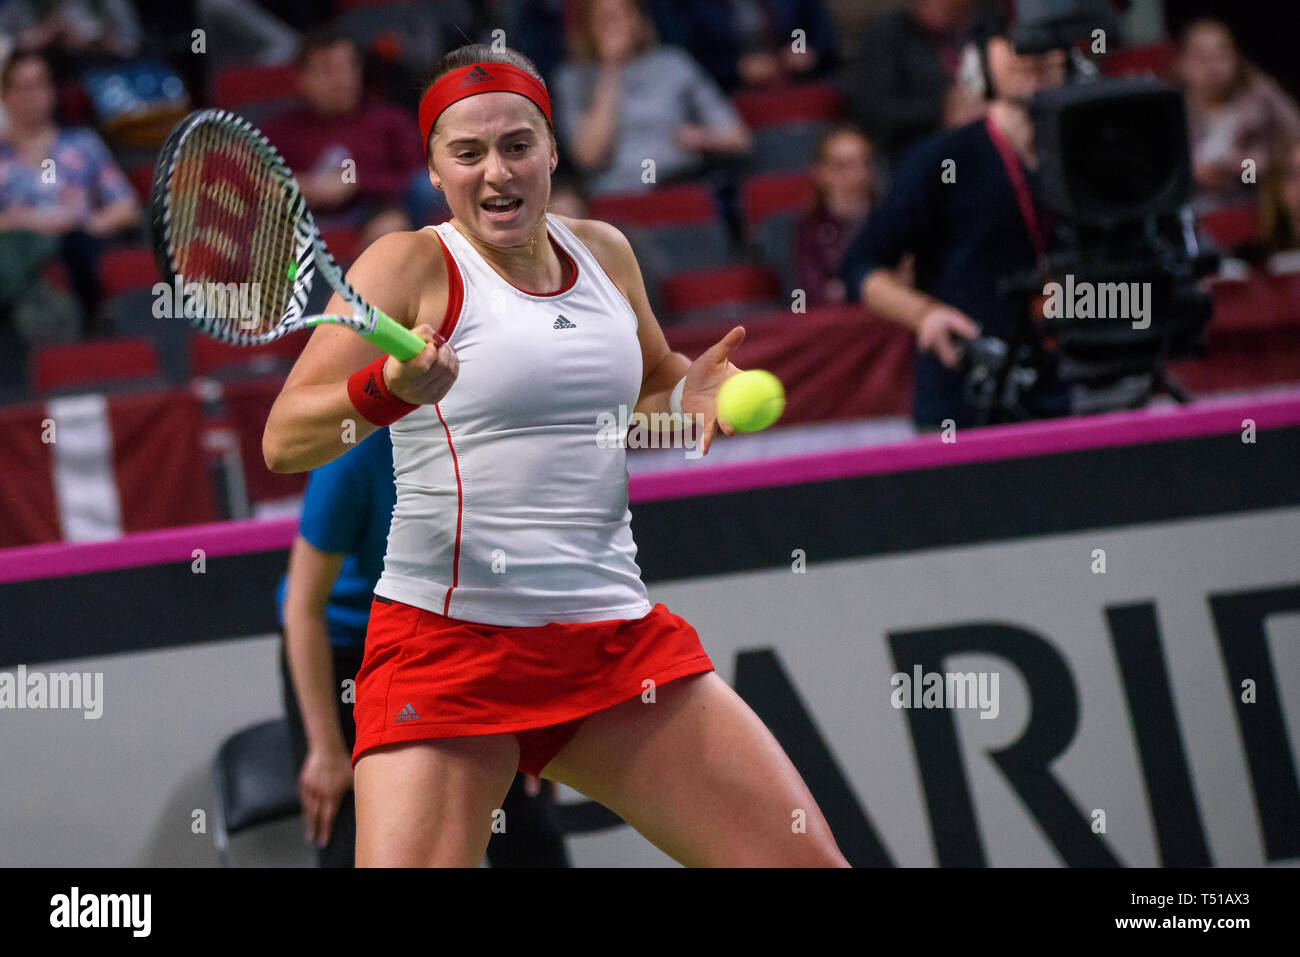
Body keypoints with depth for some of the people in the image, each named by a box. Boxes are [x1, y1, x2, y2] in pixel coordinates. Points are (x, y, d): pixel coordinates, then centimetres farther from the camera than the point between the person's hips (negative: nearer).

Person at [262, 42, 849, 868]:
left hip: (620, 638, 5)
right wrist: (388, 388, -30)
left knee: (805, 858, -3)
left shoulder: (604, 252, 11)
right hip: (448, 644, -5)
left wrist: (692, 392, 8)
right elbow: (282, 442, -12)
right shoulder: (413, 266, -4)